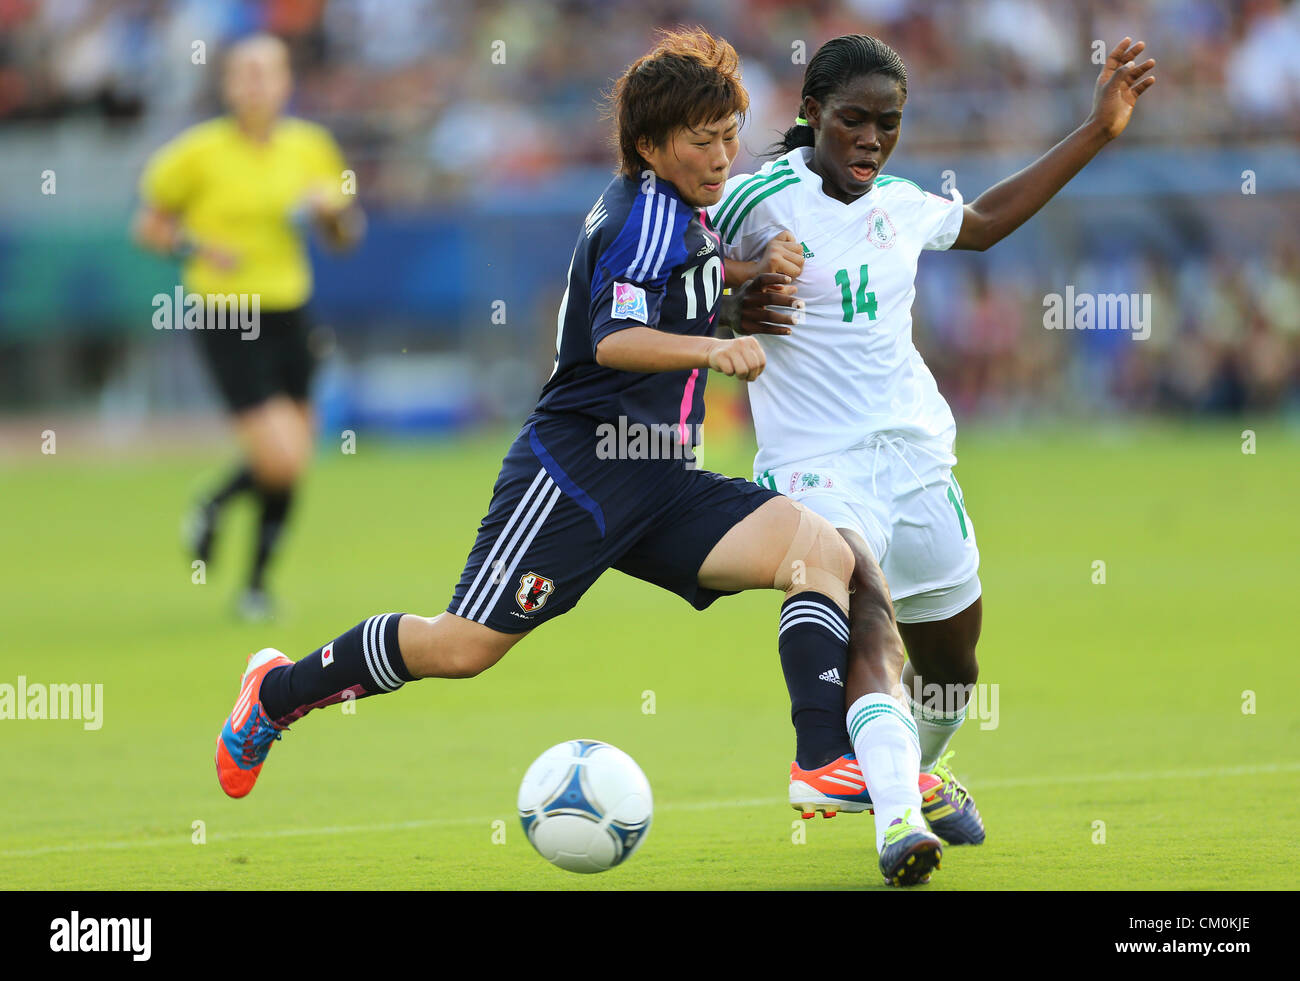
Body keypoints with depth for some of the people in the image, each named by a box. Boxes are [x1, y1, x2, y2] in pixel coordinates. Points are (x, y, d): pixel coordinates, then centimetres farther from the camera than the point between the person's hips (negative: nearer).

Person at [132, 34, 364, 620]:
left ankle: (257, 583, 27)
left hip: (289, 313, 5)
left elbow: (345, 237, 13)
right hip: (226, 321, -5)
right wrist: (197, 249, -15)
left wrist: (333, 209, -8)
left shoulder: (310, 147, 5)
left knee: (292, 467, 7)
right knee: (283, 460, -15)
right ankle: (212, 509, 17)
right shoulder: (200, 152, -7)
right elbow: (149, 226, 2)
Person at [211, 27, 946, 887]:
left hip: (662, 479, 8)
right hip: (576, 468, -8)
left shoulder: (685, 212, 16)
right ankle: (279, 689, 16)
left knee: (826, 553, -12)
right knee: (466, 646, -9)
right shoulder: (644, 215, -12)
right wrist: (710, 349, -42)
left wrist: (743, 297, 14)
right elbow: (613, 339, -27)